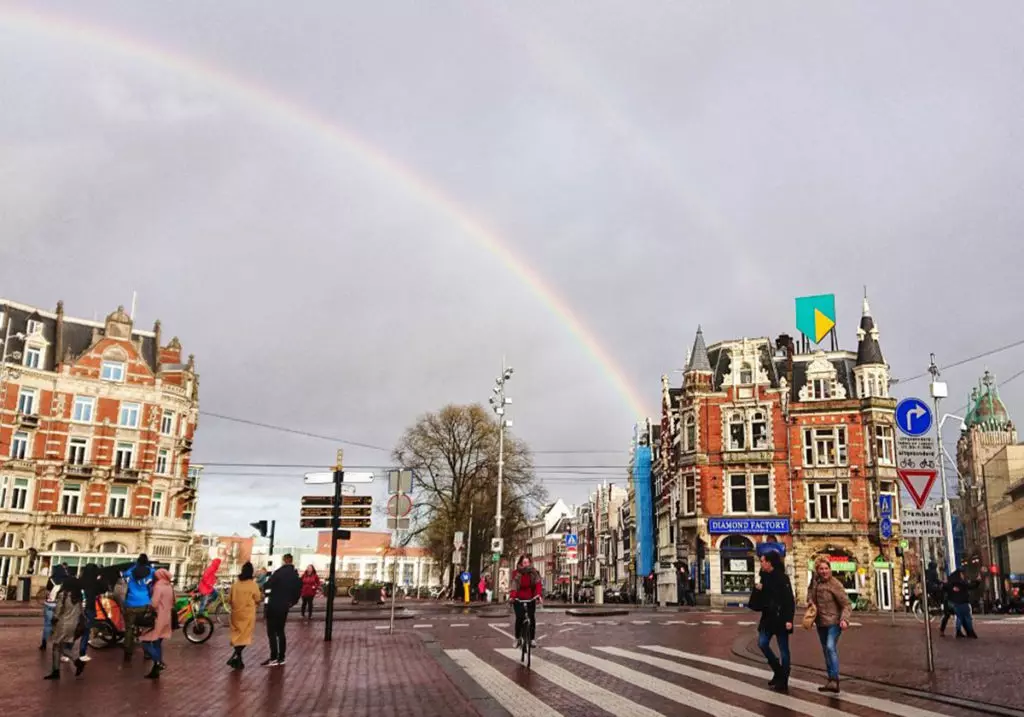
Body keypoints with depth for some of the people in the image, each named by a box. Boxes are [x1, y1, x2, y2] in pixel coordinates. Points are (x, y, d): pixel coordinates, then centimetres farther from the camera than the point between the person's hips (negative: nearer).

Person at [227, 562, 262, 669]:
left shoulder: (235, 584, 0)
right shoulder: (253, 584, -11)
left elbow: (229, 598, 7)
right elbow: (258, 599, -3)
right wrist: (261, 595, 18)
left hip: (236, 613, 4)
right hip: (248, 614, -4)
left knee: (237, 636, 14)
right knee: (244, 636, 3)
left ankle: (238, 660, 17)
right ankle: (235, 657, -12)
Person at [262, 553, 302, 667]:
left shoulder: (279, 572, -13)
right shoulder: (296, 576, 8)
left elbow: (268, 585, -13)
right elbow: (297, 591, 12)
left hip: (274, 606, -7)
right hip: (284, 607, 7)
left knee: (271, 632, -4)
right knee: (280, 631, 15)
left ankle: (274, 658, -10)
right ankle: (281, 658, 14)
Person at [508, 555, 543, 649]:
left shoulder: (534, 572, -3)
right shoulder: (516, 573, -8)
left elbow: (538, 584, -13)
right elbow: (513, 586, -18)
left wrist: (538, 595, -30)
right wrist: (512, 597, -35)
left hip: (531, 599, 2)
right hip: (519, 600, -2)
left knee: (532, 618, -5)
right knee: (519, 618, -11)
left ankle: (532, 639, 9)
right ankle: (518, 638, 8)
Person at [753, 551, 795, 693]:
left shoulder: (782, 578, -13)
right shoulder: (764, 577, 9)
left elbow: (789, 600, -17)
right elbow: (758, 600, 15)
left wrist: (789, 619, -23)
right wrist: (757, 589, -5)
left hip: (780, 618, -7)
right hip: (768, 617, 7)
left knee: (783, 649, 2)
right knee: (762, 643, 0)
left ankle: (783, 682, 9)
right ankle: (778, 670, 20)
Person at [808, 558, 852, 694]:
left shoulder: (835, 585, -15)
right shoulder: (815, 581, 3)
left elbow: (846, 604, -14)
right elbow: (810, 591, 23)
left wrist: (844, 619, -29)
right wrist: (810, 600, 2)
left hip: (833, 622, -7)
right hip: (820, 622, 7)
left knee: (831, 647, -24)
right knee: (826, 651, 14)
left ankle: (834, 680, -28)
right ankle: (831, 680, 26)